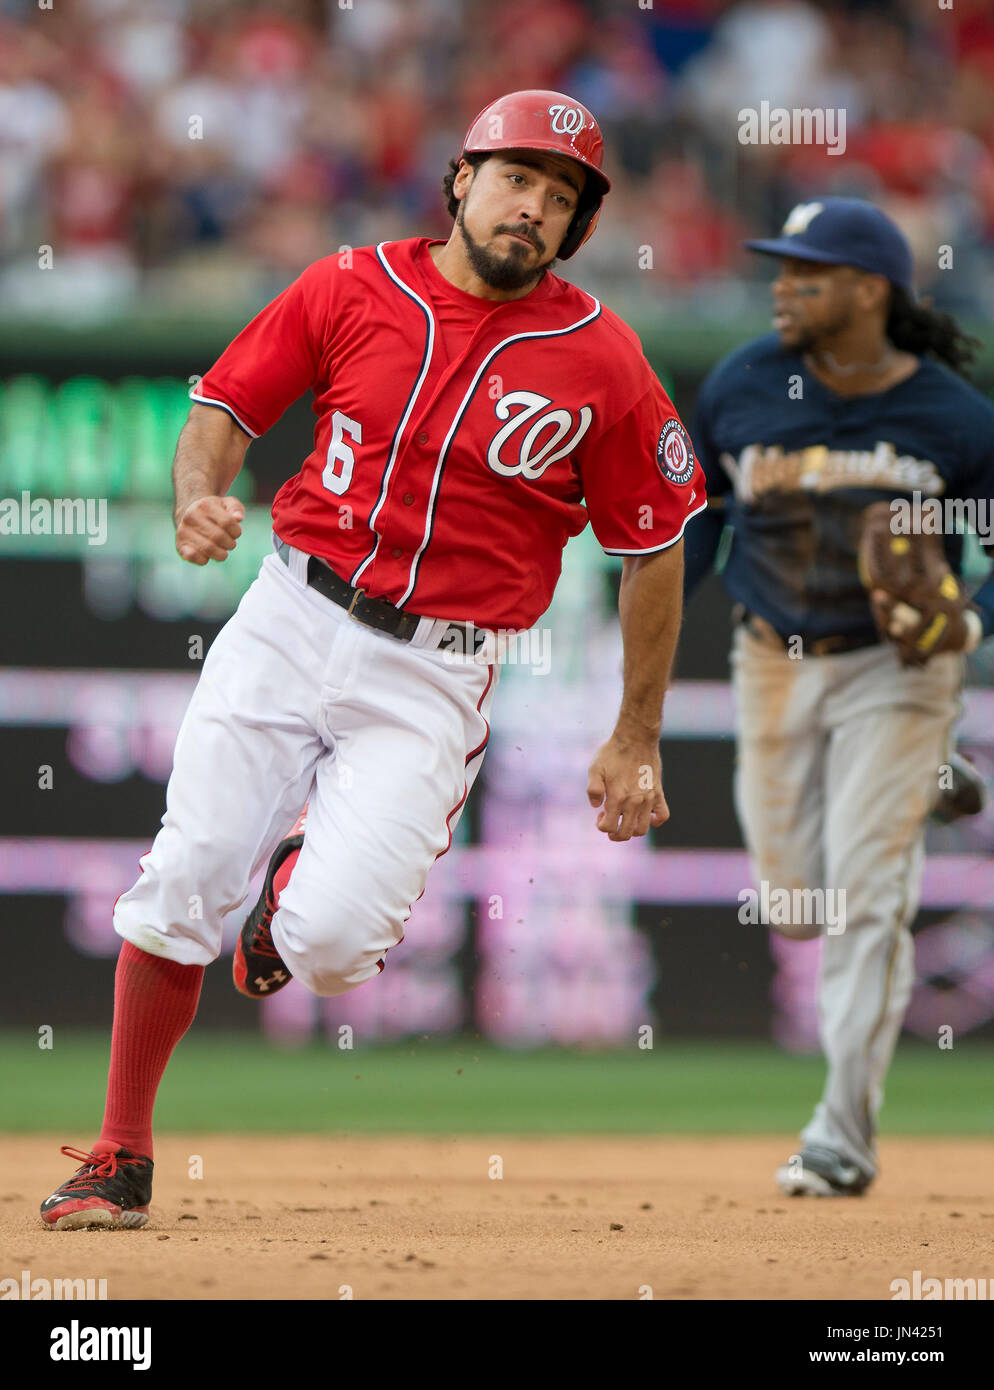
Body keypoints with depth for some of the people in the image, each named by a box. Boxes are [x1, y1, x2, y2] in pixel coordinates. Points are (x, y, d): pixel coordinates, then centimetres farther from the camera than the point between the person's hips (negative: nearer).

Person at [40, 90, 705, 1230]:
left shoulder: (600, 359, -3)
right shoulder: (350, 289, 1)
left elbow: (655, 547, 5)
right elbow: (226, 407, 8)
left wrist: (635, 742, 6)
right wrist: (199, 494, -16)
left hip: (433, 675, -2)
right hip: (290, 620, 2)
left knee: (332, 943, -16)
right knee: (184, 881, -5)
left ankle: (306, 872, 23)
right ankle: (120, 1160, 10)